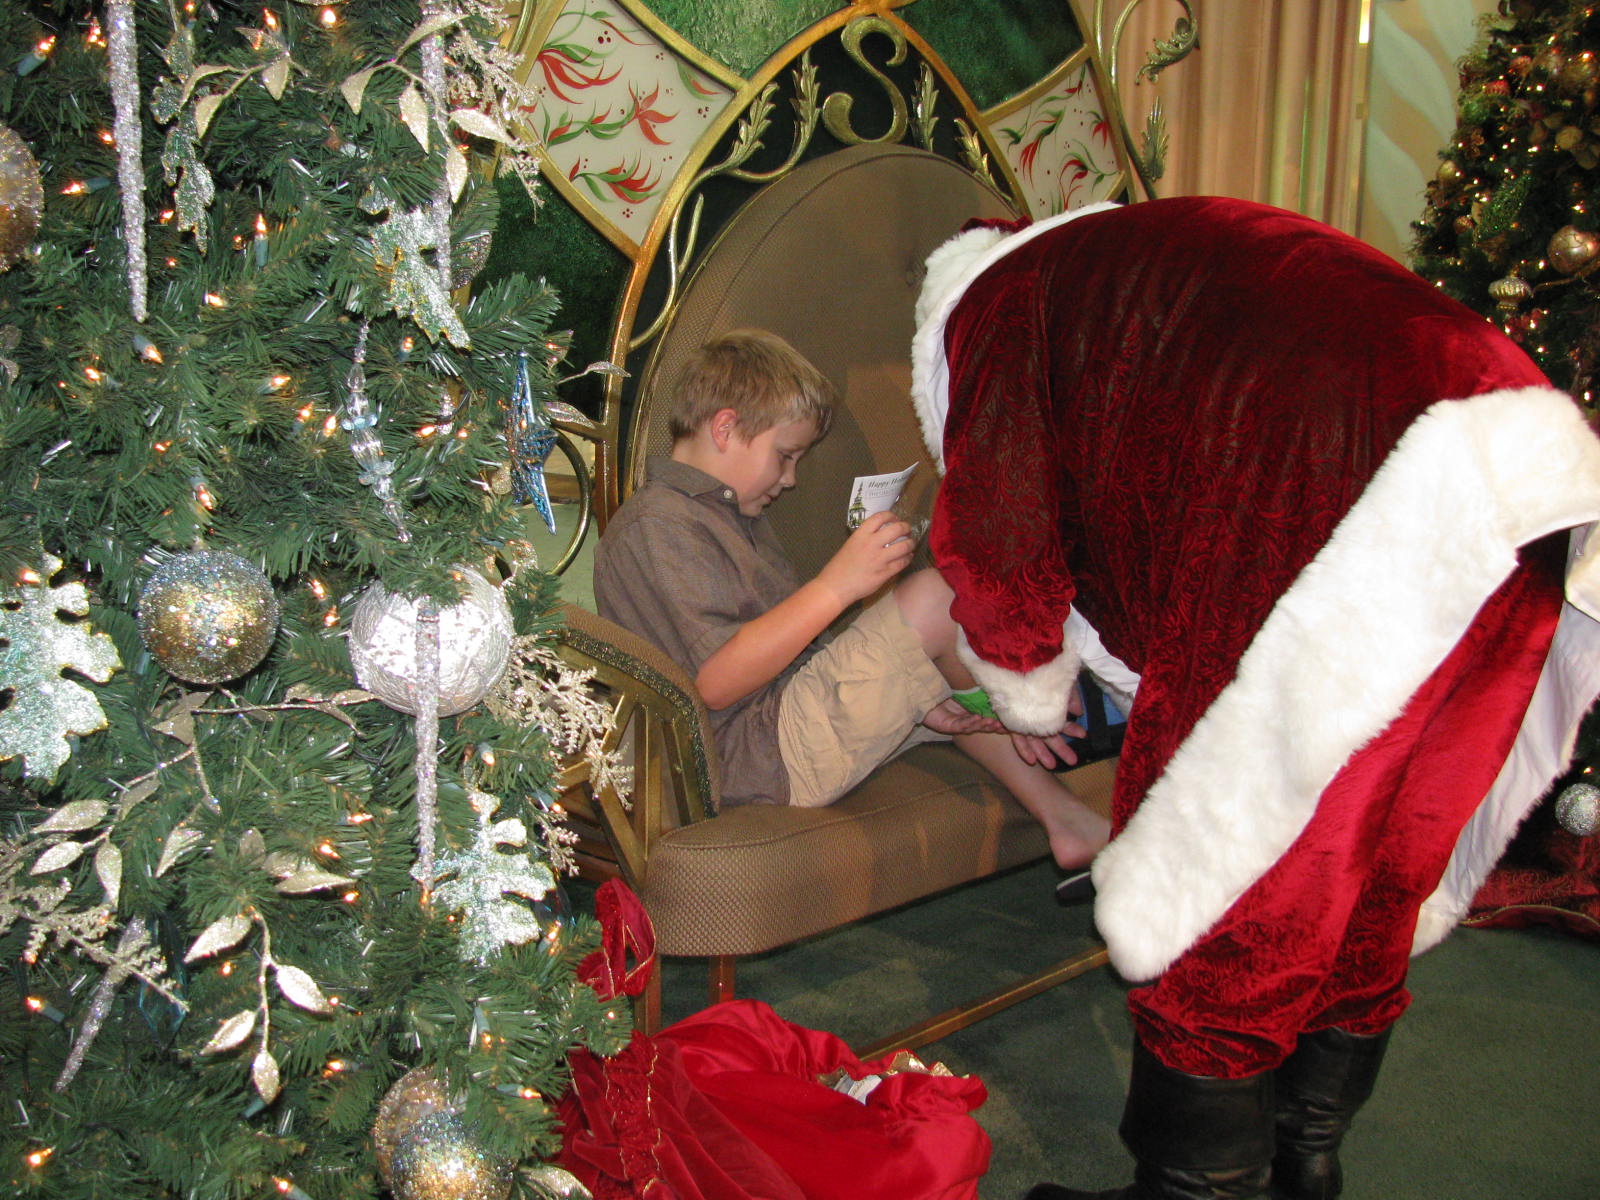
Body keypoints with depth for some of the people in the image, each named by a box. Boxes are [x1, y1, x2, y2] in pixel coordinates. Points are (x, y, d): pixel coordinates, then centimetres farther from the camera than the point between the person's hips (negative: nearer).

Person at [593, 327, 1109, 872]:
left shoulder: (738, 517, 21)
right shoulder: (653, 526, -13)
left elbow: (801, 652, 16)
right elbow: (716, 682, -23)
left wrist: (917, 700, 3)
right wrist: (837, 584, -26)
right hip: (755, 761, -11)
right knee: (931, 596, -16)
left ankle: (1065, 816, 18)